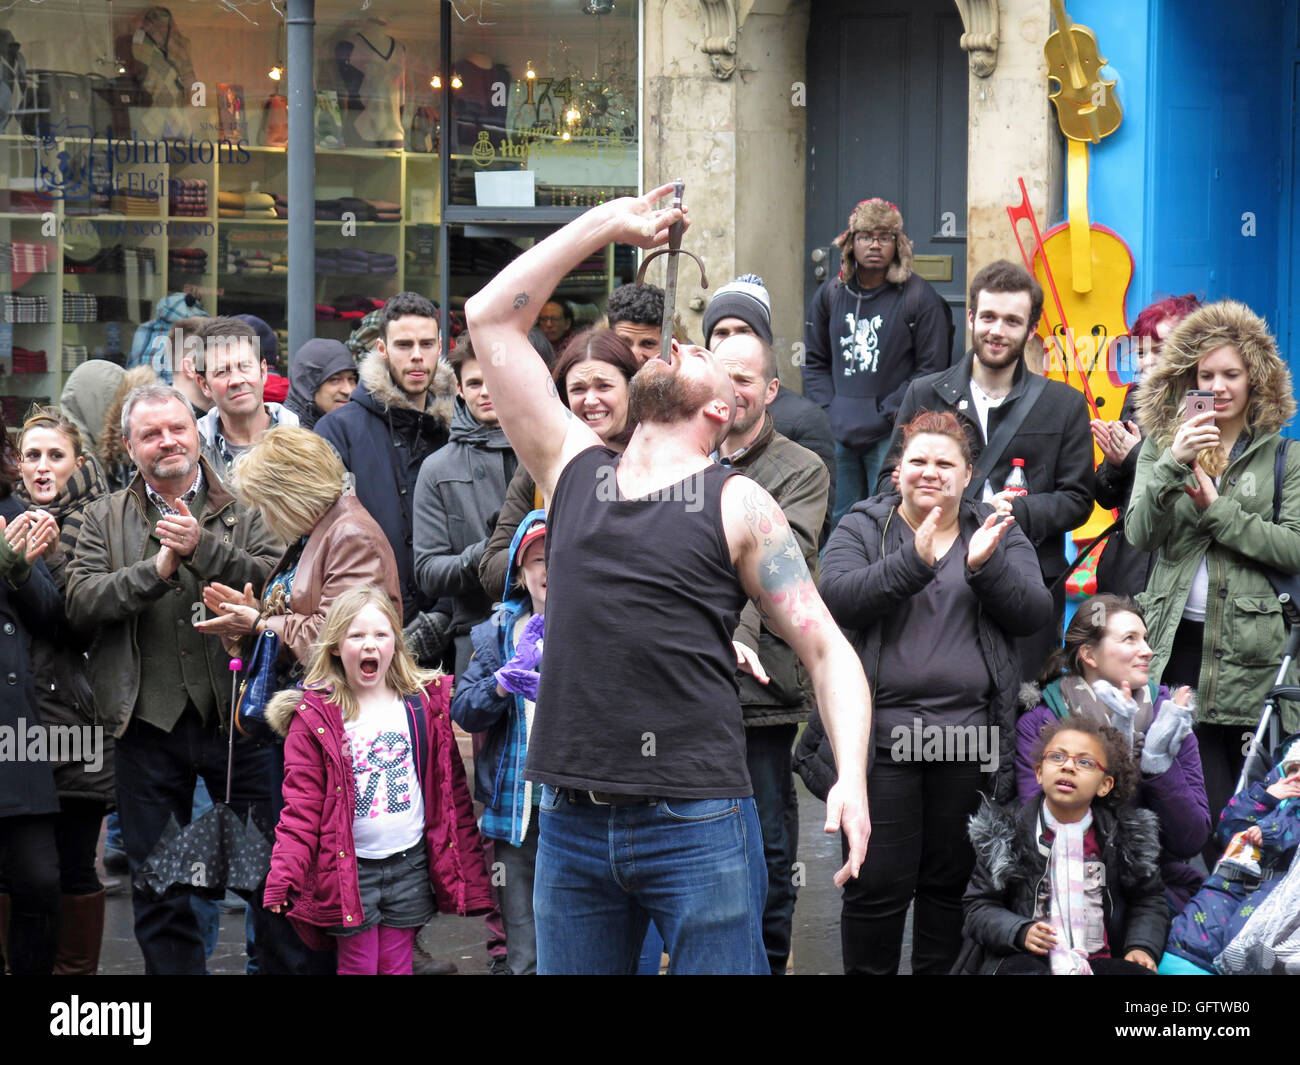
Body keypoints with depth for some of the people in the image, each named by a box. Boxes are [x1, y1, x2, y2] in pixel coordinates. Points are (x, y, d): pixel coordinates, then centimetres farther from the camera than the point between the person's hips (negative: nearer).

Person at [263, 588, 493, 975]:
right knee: (358, 966, 2)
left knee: (397, 966, 8)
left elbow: (451, 790, 7)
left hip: (410, 866, 2)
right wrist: (285, 874, -16)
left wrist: (466, 865, 5)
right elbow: (301, 805, -6)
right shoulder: (314, 717, -4)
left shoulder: (426, 705, 4)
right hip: (349, 869, -2)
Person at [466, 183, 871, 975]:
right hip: (573, 821, 3)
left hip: (697, 820, -3)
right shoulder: (573, 468, 14)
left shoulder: (738, 505, 5)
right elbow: (491, 317, 15)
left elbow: (828, 651, 1)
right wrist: (606, 224, 16)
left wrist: (852, 779, -15)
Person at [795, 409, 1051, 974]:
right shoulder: (862, 529, 6)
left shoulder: (999, 534, 12)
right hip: (882, 733, -2)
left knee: (952, 880, 8)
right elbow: (838, 597, -12)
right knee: (879, 883, -2)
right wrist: (914, 561, -22)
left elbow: (1033, 612, 0)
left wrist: (985, 565, -17)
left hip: (969, 736, 2)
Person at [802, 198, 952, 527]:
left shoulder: (919, 297, -3)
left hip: (891, 437, -4)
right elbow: (814, 362, 16)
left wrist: (886, 414, -11)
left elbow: (931, 369, -5)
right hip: (838, 434, 4)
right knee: (837, 522, 8)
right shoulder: (830, 295, 10)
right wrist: (829, 410, 1)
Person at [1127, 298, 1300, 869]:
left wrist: (1215, 509, -11)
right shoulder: (1160, 447, 12)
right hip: (1179, 644, 1)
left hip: (1253, 648, -1)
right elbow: (1139, 534, -2)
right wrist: (1172, 464, -17)